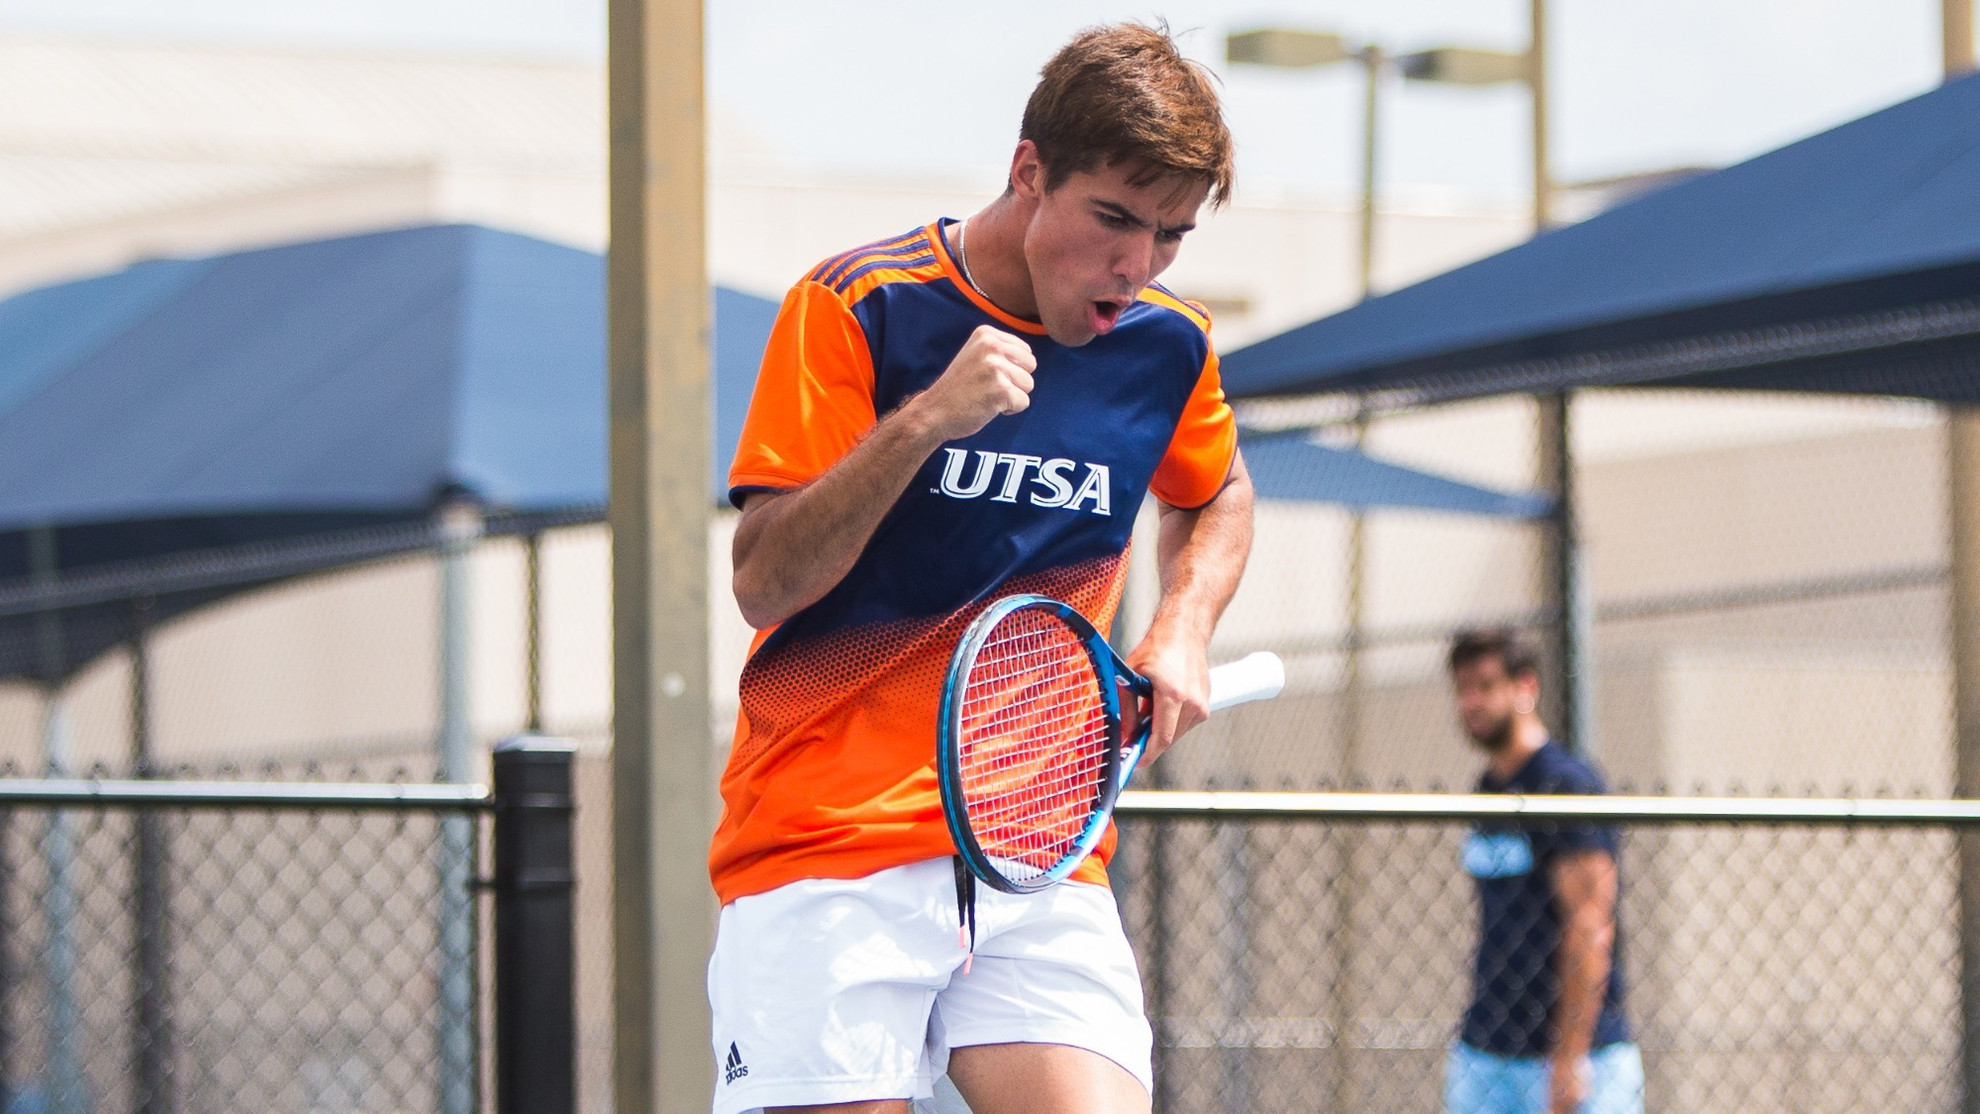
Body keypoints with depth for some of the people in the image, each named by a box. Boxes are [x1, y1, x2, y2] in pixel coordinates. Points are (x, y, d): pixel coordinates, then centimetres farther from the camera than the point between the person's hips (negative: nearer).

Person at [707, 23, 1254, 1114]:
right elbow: (762, 583, -10)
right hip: (827, 844, -4)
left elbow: (1216, 496, 30)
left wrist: (1181, 629, 9)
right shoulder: (857, 308, -7)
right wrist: (923, 421, -23)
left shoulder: (1169, 347, 7)